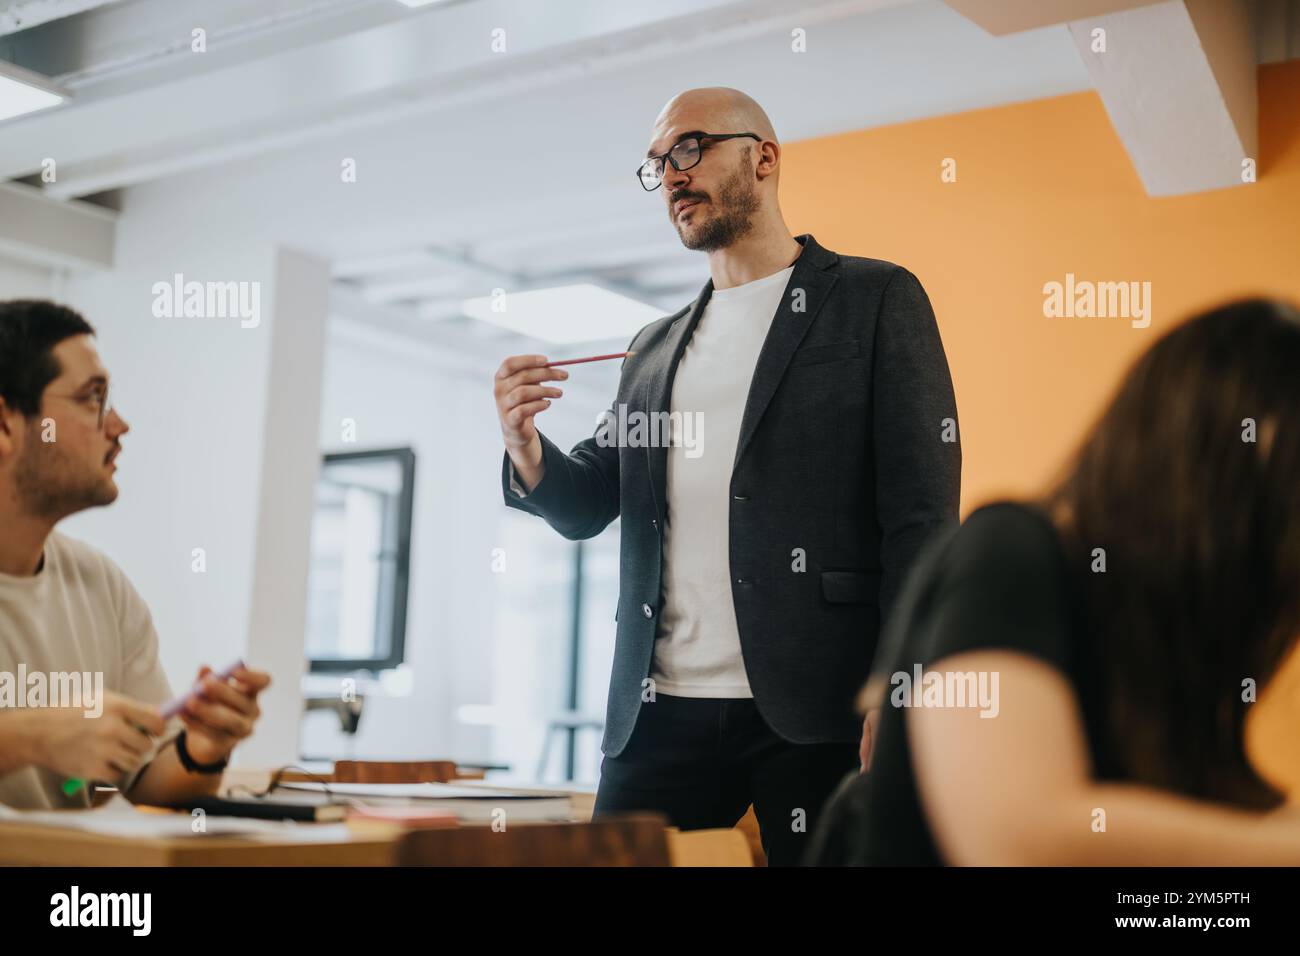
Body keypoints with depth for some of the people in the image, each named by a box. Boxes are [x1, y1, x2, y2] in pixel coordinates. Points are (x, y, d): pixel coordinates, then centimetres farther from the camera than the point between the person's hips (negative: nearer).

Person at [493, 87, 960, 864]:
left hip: (814, 711, -4)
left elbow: (921, 514, -5)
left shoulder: (875, 300, 3)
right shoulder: (656, 349, 19)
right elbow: (587, 506, 19)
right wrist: (527, 447, -4)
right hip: (660, 712, 5)